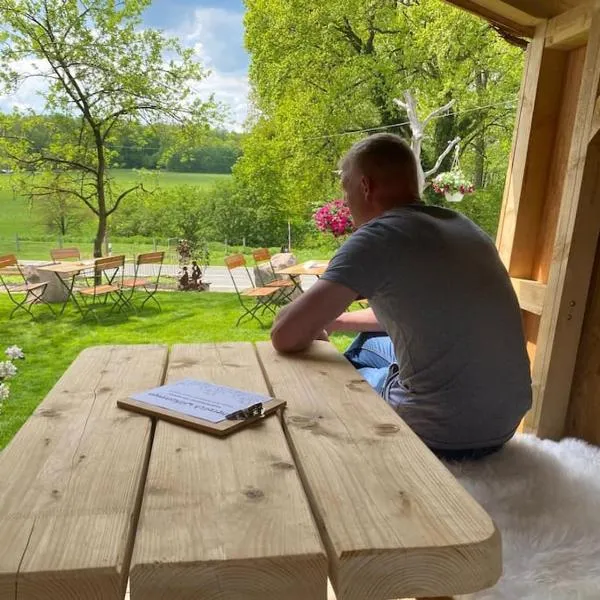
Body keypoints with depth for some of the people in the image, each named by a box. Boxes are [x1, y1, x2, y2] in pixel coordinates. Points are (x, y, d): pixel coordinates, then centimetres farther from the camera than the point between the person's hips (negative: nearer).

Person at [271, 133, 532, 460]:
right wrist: (334, 322, 21)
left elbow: (285, 335, -18)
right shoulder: (461, 226, 9)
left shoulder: (379, 236, -17)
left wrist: (313, 327, 4)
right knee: (369, 342, 28)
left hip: (444, 433, -7)